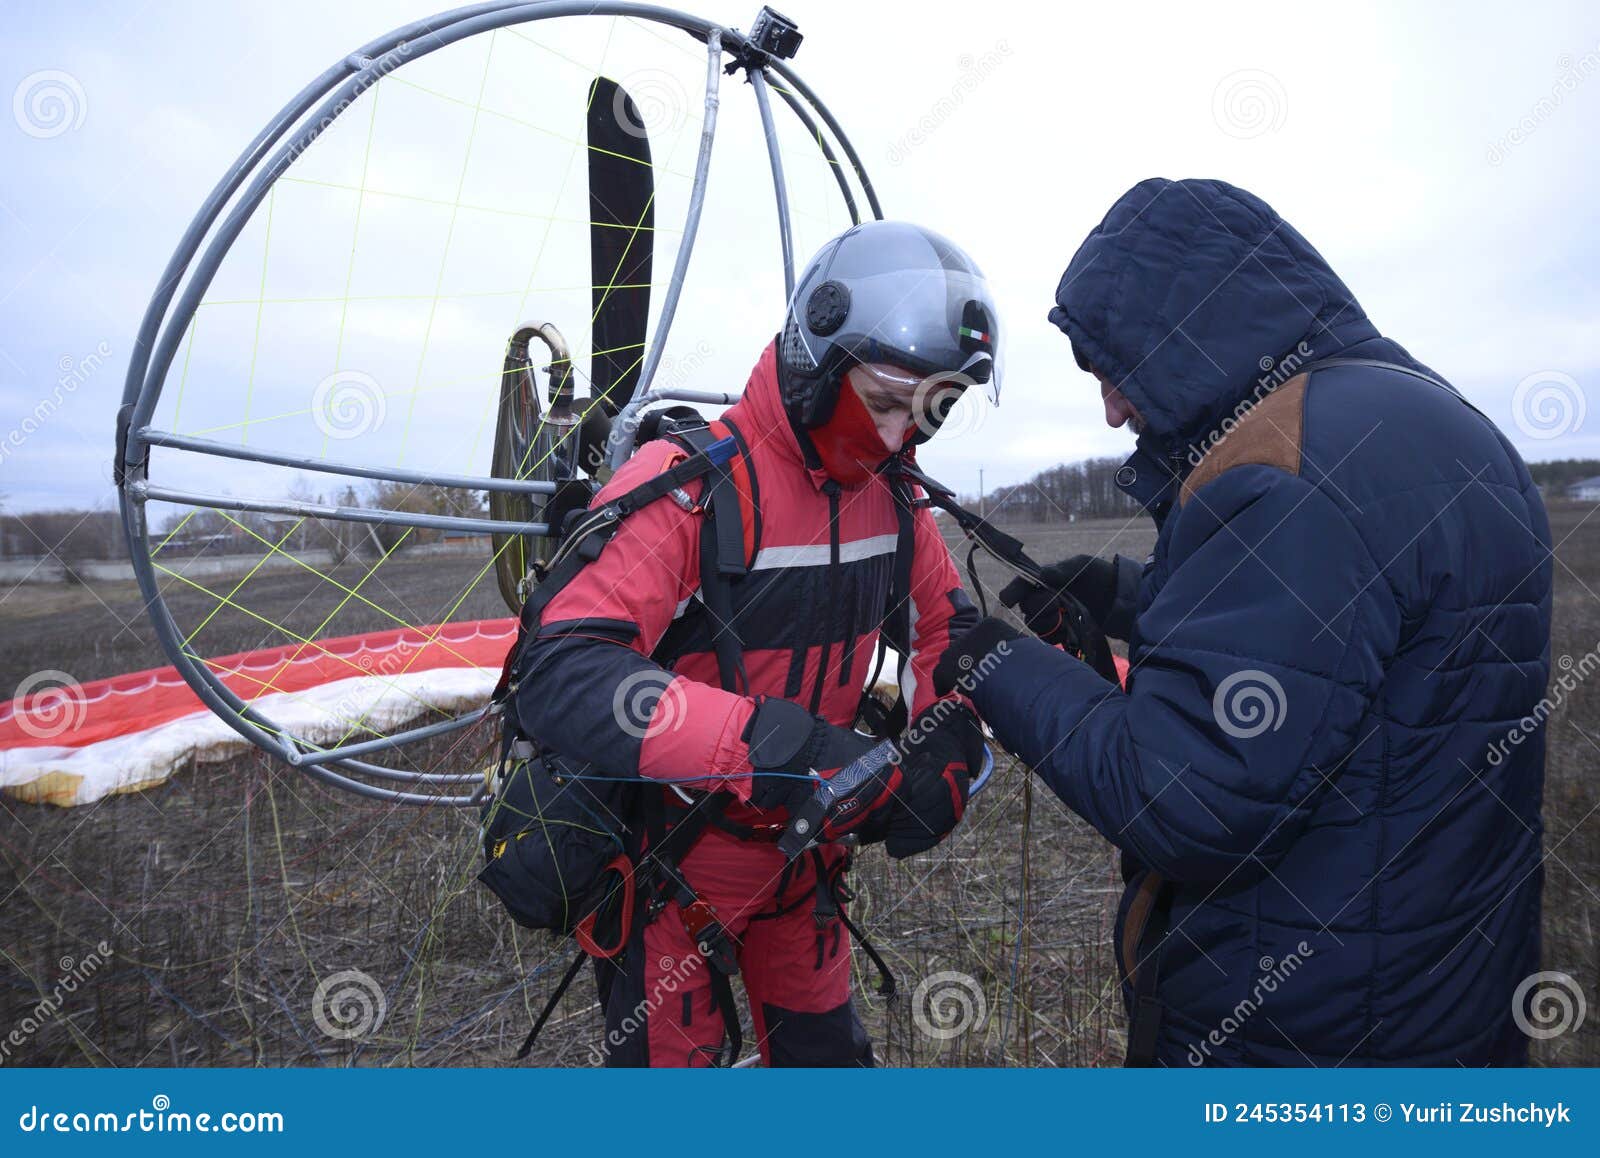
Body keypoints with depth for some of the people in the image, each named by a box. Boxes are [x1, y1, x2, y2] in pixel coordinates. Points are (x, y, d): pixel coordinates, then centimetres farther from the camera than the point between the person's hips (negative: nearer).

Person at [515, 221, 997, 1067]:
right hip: (673, 864, -6)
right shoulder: (686, 483, -26)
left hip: (802, 851, 6)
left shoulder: (891, 496, -4)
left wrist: (943, 755, -8)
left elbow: (945, 629, 10)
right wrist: (778, 746, -43)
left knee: (826, 1052, 21)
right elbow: (562, 679, -36)